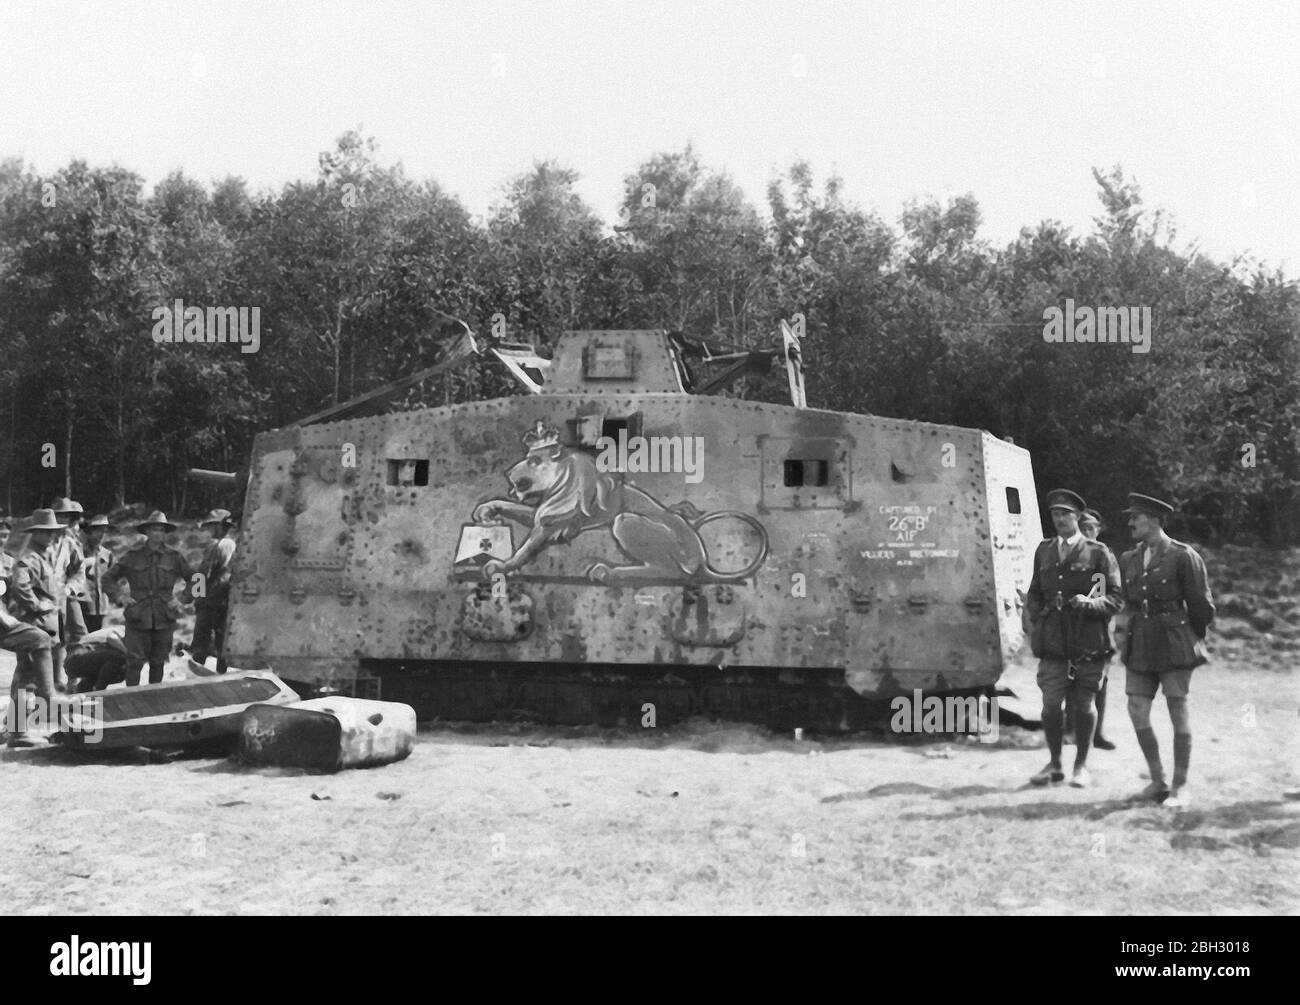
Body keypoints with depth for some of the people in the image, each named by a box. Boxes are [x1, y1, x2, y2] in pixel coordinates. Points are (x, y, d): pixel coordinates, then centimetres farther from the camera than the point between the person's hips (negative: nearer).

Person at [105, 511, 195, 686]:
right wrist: (119, 597, -2)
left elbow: (193, 579, 17)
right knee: (135, 661, -5)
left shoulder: (174, 557, 6)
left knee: (158, 663, 8)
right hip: (138, 617, -2)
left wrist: (185, 599, 5)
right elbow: (108, 578, 10)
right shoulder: (133, 555, 2)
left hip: (164, 619, 2)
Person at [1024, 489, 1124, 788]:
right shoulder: (1044, 551, 13)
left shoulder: (1098, 553, 0)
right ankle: (1055, 764, 15)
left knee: (1084, 704, 5)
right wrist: (1036, 621, 7)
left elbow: (1116, 598, 0)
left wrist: (1090, 603, -18)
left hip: (1089, 640, -2)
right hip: (1053, 639, 3)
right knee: (1050, 704, -3)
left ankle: (1081, 766, 21)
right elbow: (1034, 593, 22)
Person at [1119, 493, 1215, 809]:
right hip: (1140, 642, 6)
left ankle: (1181, 786, 10)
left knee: (1178, 710, 0)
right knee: (1137, 711, 1)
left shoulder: (1183, 556, -8)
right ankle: (1157, 781, 16)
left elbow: (1201, 604, -3)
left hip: (1174, 642, -6)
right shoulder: (1128, 559, 10)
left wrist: (1193, 638, 6)